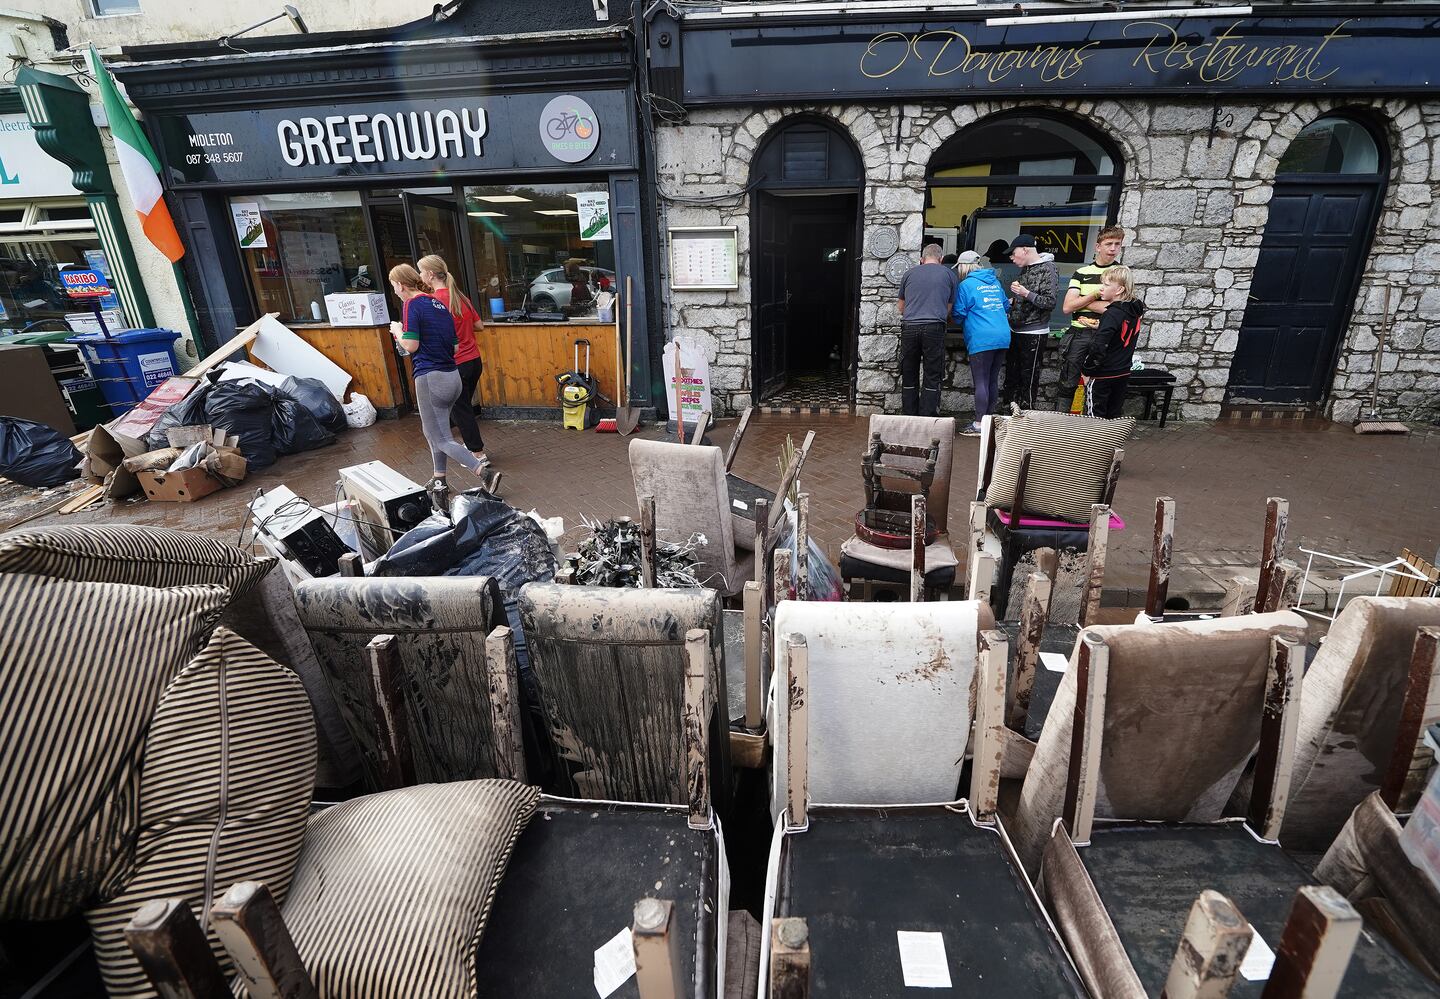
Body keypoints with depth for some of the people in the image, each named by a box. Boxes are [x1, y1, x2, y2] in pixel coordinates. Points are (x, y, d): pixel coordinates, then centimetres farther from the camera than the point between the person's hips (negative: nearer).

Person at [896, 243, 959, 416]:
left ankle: (909, 417, 11)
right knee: (932, 378, 2)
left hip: (909, 327, 2)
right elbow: (949, 309, 17)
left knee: (909, 377, 9)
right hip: (934, 328, -2)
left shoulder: (909, 273, 16)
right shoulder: (950, 274, 13)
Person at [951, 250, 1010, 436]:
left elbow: (959, 314, -2)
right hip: (1002, 338, 7)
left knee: (980, 382, -6)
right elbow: (1006, 306, 23)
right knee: (993, 381, 12)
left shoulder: (966, 285, -3)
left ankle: (979, 425, -7)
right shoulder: (995, 281, 17)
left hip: (981, 340, -7)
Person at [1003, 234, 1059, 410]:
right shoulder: (1025, 269, 12)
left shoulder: (1048, 270, -12)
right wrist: (1013, 300, 6)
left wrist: (1026, 293, -25)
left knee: (1029, 378, -1)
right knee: (1011, 374, 14)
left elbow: (1050, 302, -16)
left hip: (1033, 334, -8)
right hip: (1016, 331, 8)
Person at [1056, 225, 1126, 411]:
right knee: (1067, 384, 1)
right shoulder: (1081, 272, 9)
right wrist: (1095, 295, -12)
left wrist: (1080, 301, -7)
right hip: (1078, 334, 1)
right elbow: (1067, 307, -2)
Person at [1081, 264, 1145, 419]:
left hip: (1102, 376, -8)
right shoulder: (1135, 311, 5)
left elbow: (1098, 348, -27)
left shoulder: (1112, 314, -19)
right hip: (1123, 373, 8)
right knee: (1113, 418, 17)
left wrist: (1086, 371, -16)